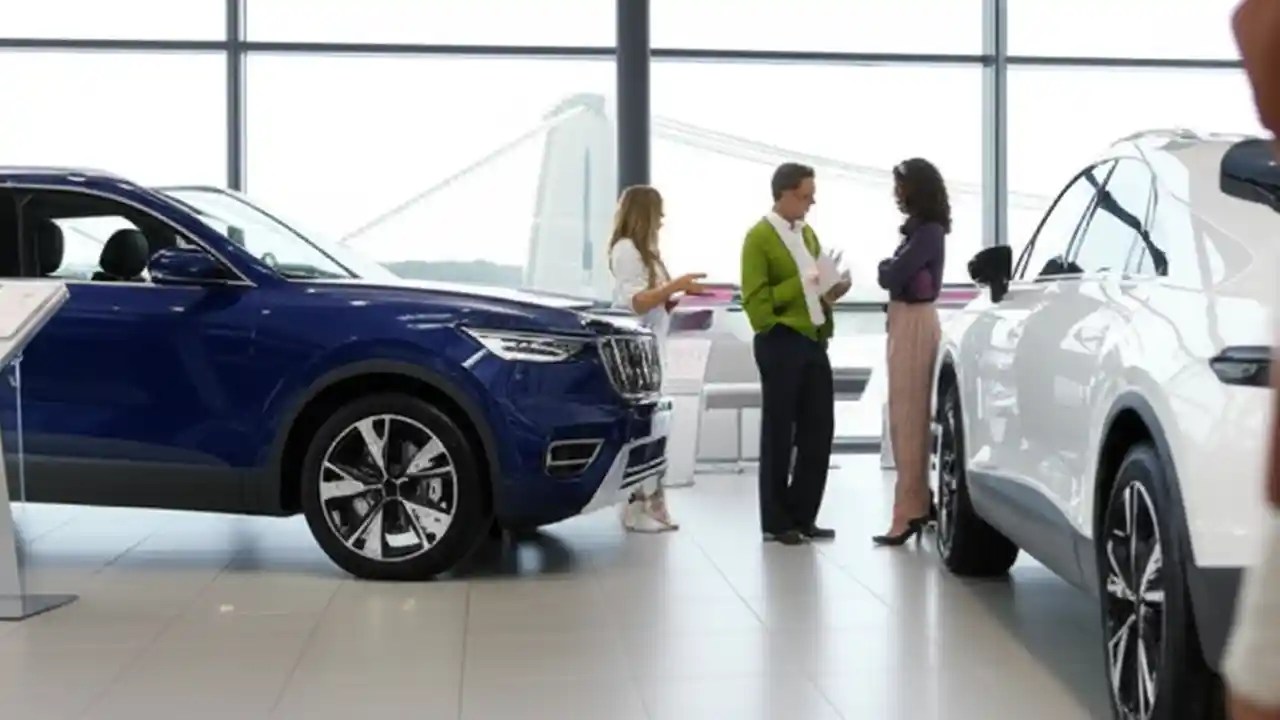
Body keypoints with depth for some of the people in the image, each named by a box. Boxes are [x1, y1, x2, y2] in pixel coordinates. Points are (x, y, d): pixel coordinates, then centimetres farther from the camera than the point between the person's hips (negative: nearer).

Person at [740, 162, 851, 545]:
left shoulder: (808, 234, 17)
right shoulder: (759, 237, -8)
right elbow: (755, 300, -13)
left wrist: (830, 291, 5)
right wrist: (801, 285, -19)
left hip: (813, 342, 7)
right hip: (780, 343, -7)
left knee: (819, 431, 7)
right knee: (779, 434, 1)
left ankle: (802, 516, 17)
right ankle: (776, 521, 10)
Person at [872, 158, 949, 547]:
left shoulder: (928, 233, -15)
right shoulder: (919, 230, 14)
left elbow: (892, 277, -20)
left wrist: (884, 265, -1)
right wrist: (891, 268, -4)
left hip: (914, 325, -10)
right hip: (907, 323, 10)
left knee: (908, 417, -8)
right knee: (909, 417, 14)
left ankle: (910, 510, -5)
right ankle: (919, 501, 21)